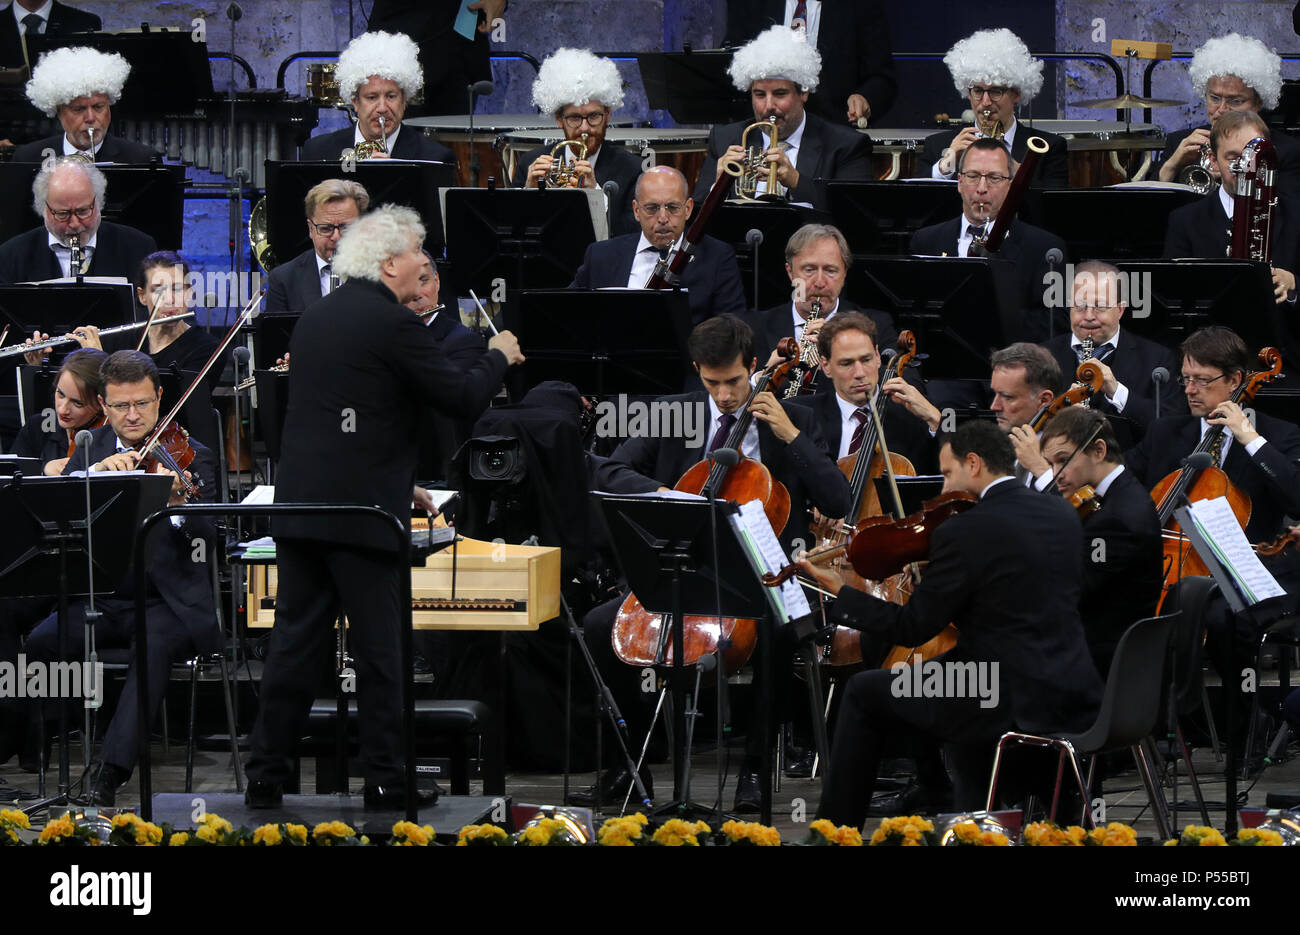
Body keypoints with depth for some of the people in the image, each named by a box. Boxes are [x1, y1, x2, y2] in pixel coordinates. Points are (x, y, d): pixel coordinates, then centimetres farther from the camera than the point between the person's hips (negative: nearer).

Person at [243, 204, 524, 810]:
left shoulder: (316, 318, 14)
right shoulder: (393, 323, -11)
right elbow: (463, 398, -11)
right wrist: (498, 357, 9)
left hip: (298, 506, 7)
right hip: (364, 510, -7)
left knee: (295, 641, 8)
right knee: (377, 647, 0)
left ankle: (266, 775, 7)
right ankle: (384, 778, 3)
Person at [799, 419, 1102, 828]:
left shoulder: (964, 532, -14)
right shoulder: (1063, 514, 8)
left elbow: (912, 629, -8)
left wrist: (840, 593, 4)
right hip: (1076, 699, 7)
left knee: (864, 694, 10)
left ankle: (834, 828, 17)